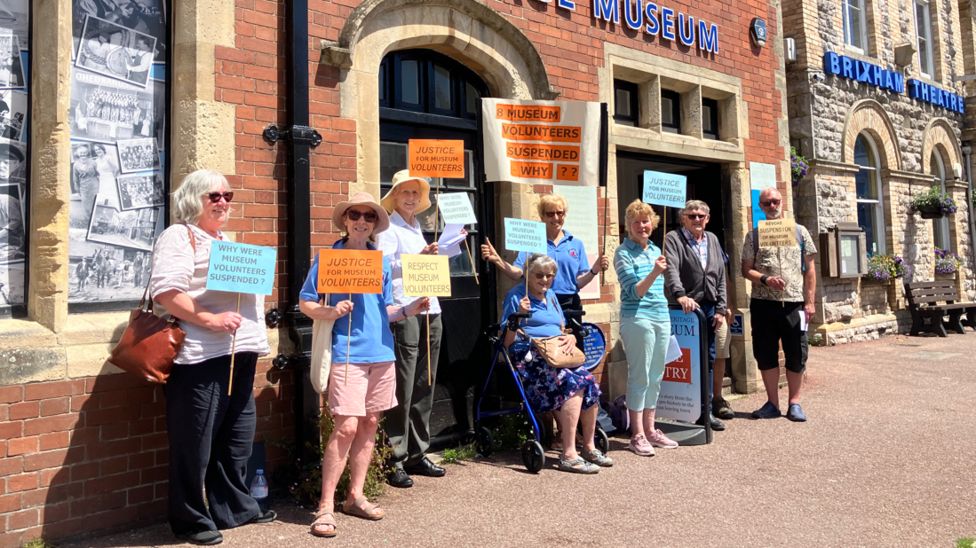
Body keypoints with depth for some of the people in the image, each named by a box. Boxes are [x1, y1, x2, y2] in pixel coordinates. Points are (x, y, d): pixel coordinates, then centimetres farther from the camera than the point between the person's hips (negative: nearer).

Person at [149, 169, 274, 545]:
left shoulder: (226, 240, 22)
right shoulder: (179, 236, -4)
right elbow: (166, 292, -16)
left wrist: (255, 340, 12)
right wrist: (209, 320, -21)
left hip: (239, 352, 8)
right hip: (201, 355, -8)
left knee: (237, 437, 14)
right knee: (194, 442, 1)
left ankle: (234, 507, 27)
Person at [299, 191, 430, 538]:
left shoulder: (382, 261, 13)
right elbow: (305, 302, -1)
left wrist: (409, 310, -1)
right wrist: (330, 311, -19)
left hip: (381, 352, 6)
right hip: (347, 353, -5)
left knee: (370, 424, 10)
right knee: (346, 427, -9)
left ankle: (355, 495, 23)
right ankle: (325, 506, 2)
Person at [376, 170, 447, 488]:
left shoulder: (417, 228, 23)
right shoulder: (388, 227, -1)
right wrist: (418, 258, -26)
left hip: (429, 310, 8)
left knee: (424, 387, 10)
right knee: (402, 388, -8)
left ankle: (417, 454, 19)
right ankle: (395, 460, 0)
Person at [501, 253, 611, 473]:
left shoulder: (551, 296, 24)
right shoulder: (516, 296, 2)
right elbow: (508, 342, -3)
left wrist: (570, 338, 2)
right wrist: (519, 315, -18)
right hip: (529, 358, -6)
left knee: (589, 381, -22)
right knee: (573, 383, -30)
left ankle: (589, 447, -8)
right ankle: (569, 455, -29)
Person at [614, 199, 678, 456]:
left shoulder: (656, 250, 15)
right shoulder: (623, 253, -5)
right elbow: (634, 291, -13)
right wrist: (654, 272, -26)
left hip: (662, 318, 7)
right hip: (637, 318, -7)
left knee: (655, 377, 11)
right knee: (640, 377, -4)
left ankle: (650, 430, 21)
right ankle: (637, 435, 4)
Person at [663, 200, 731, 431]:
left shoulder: (712, 240, 17)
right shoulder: (673, 239, -2)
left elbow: (721, 277, 16)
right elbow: (671, 270, -18)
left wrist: (720, 309, 8)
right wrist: (680, 295, -34)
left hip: (709, 308, 6)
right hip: (685, 308, -5)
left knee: (709, 358, 9)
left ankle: (707, 407, 18)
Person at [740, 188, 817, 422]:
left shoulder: (800, 231, 7)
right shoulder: (754, 236, 7)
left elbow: (809, 270, 6)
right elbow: (746, 270, 5)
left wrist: (810, 301, 0)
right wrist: (765, 279, -14)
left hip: (794, 303, 0)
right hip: (763, 303, 0)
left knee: (796, 355, 4)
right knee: (766, 354, 5)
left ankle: (794, 403, 17)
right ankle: (773, 403, 17)